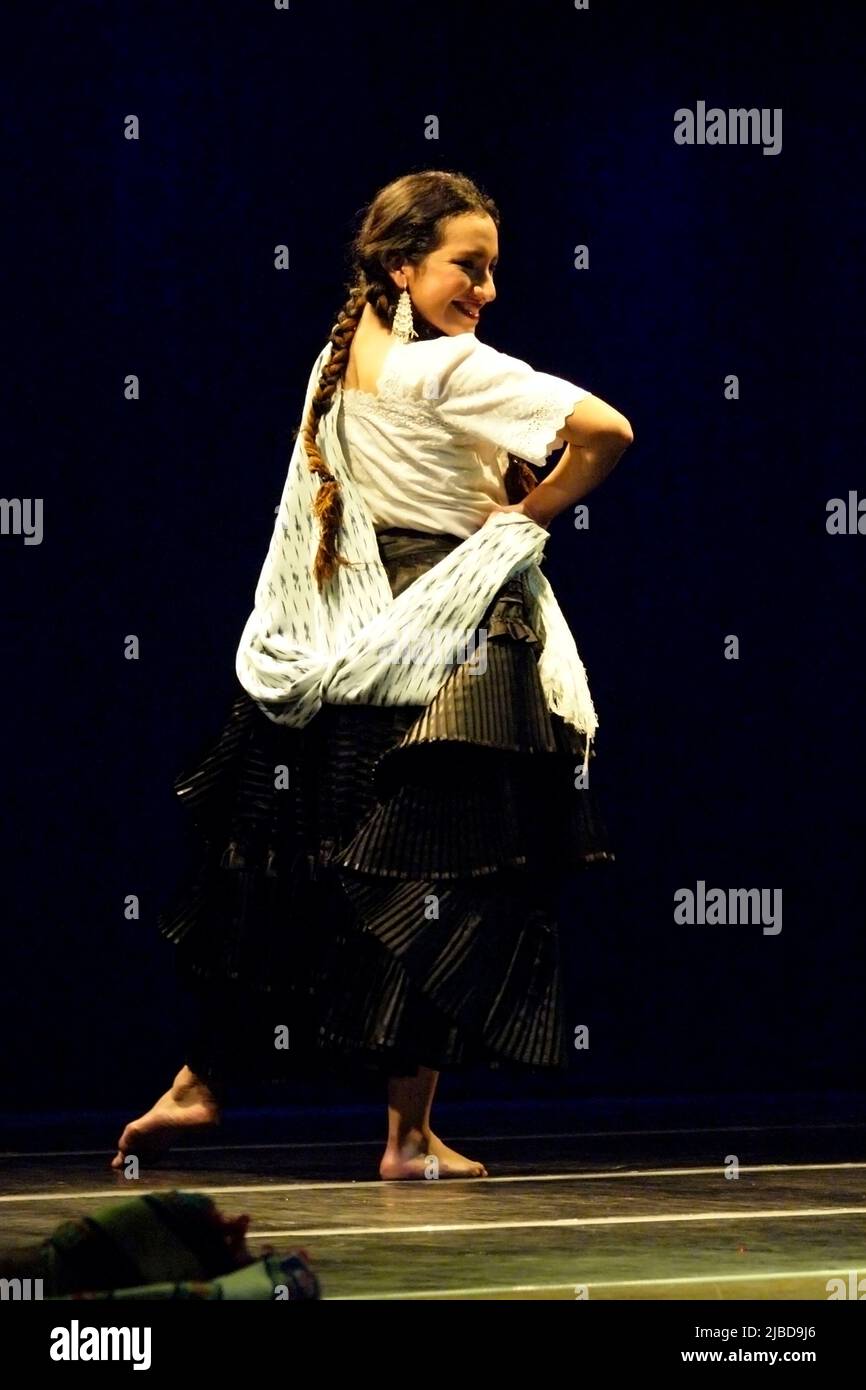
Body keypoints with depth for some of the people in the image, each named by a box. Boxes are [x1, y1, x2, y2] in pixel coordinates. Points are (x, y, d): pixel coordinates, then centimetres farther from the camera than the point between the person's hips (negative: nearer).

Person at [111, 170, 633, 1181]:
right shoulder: (450, 369, -16)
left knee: (280, 869, 15)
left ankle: (200, 1081, 21)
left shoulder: (337, 364, 7)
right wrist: (531, 513, -9)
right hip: (456, 641, -7)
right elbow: (605, 431, -25)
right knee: (440, 887, -1)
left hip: (349, 646, 7)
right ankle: (411, 1136, 2)